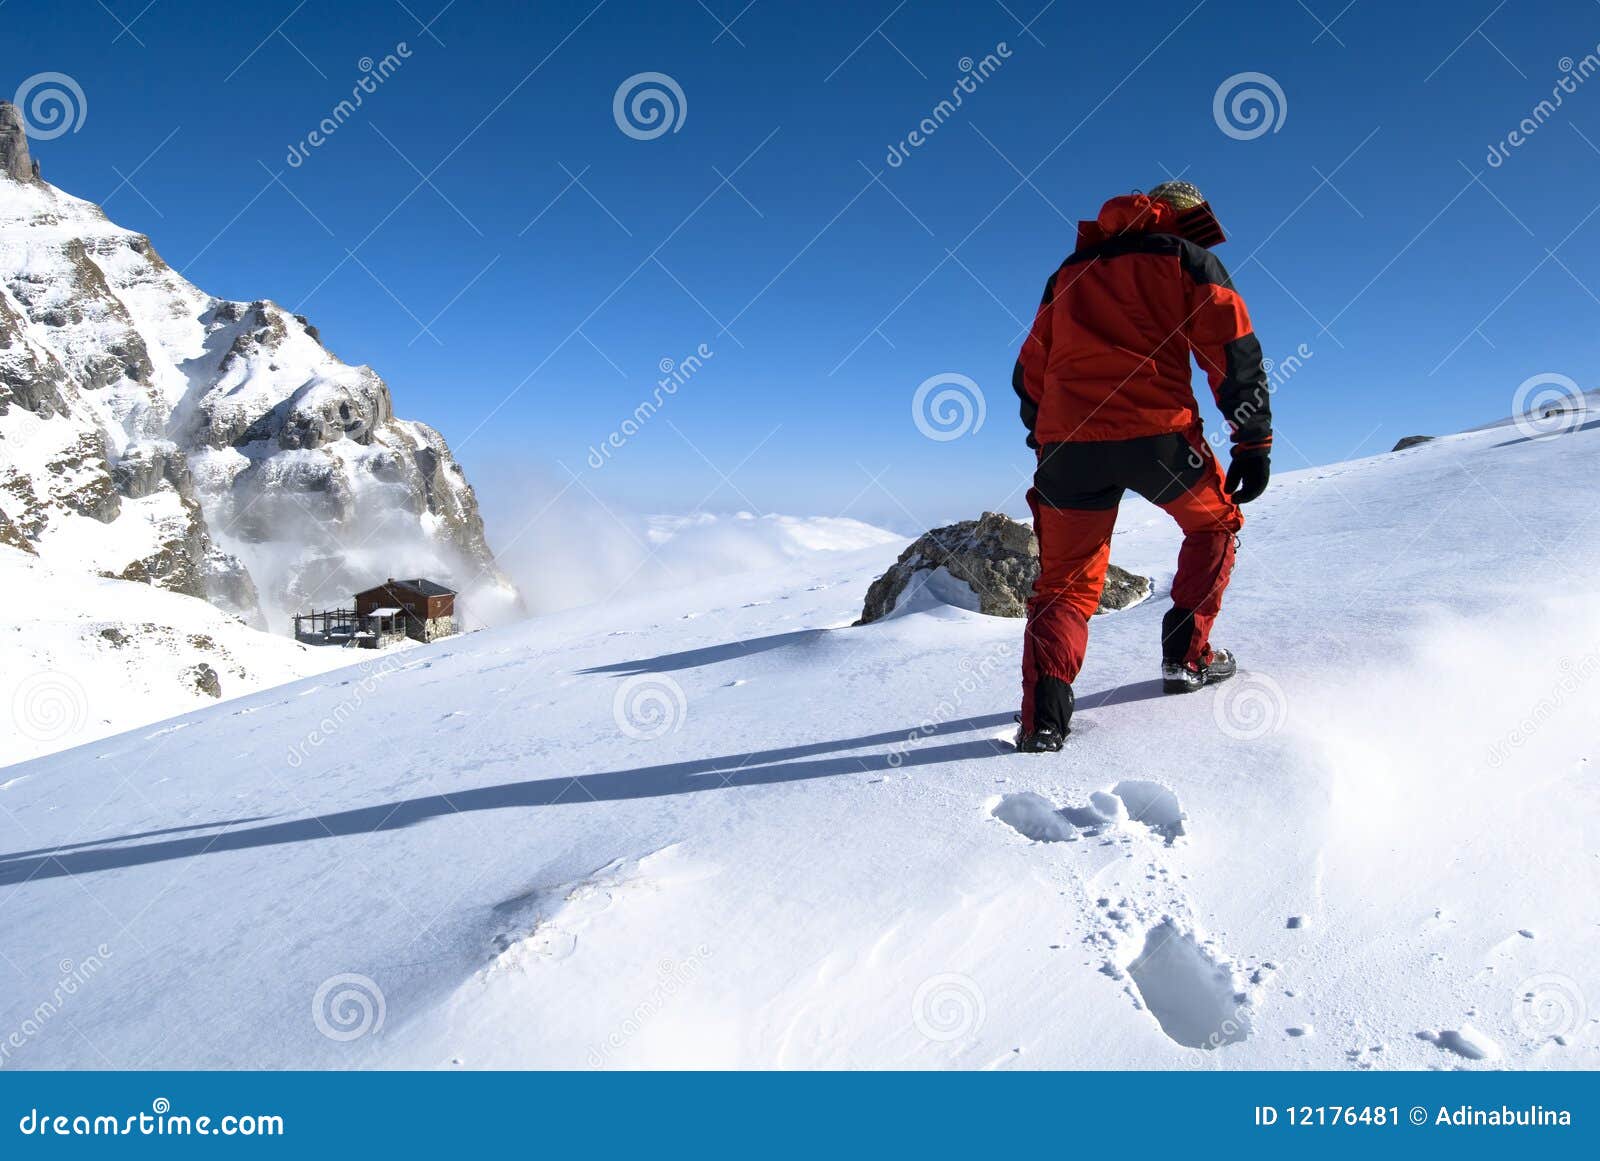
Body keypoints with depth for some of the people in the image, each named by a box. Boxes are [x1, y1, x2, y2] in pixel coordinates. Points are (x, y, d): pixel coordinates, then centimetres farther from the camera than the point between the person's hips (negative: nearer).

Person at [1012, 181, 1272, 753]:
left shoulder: (1071, 271, 27)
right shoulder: (1189, 259, 14)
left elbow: (1031, 369, 24)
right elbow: (1234, 350, 4)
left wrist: (1045, 439, 27)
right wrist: (1254, 442, 4)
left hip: (1066, 440, 3)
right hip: (1156, 430, -3)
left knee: (1065, 580, 10)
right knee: (1215, 522, 25)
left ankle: (1042, 716, -7)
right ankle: (1186, 656, 22)